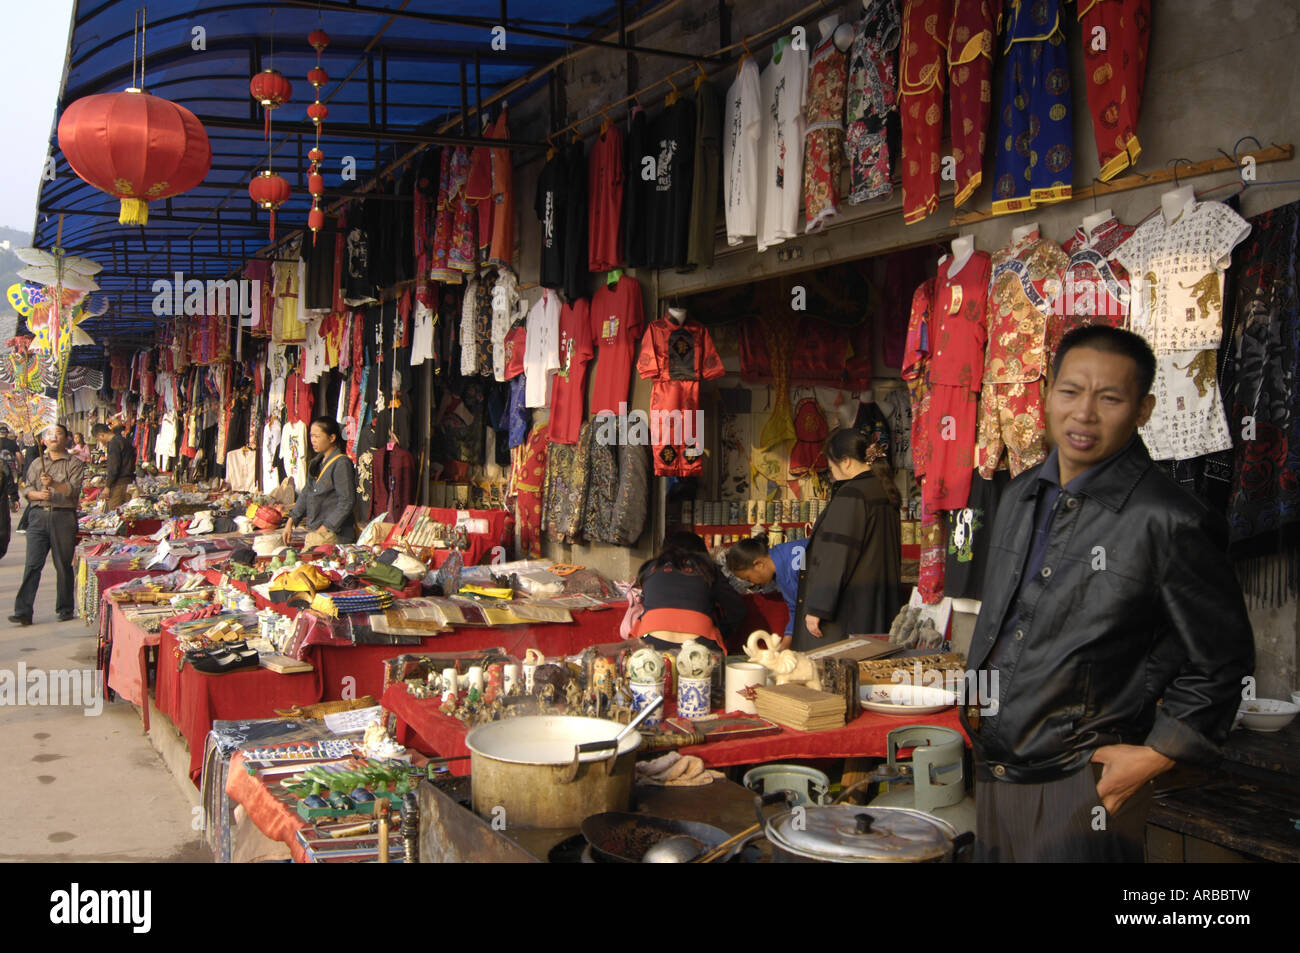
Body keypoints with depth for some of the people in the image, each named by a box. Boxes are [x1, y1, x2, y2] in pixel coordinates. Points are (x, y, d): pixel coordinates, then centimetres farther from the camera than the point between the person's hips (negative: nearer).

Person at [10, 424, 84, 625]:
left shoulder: (75, 464, 6)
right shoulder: (37, 463, 17)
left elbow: (74, 490, -7)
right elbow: (27, 490, 12)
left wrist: (54, 484, -23)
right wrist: (39, 494, -10)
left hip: (63, 517, -2)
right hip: (38, 516, 3)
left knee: (64, 565, 2)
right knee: (33, 564, -4)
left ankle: (65, 609, 14)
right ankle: (23, 611, -6)